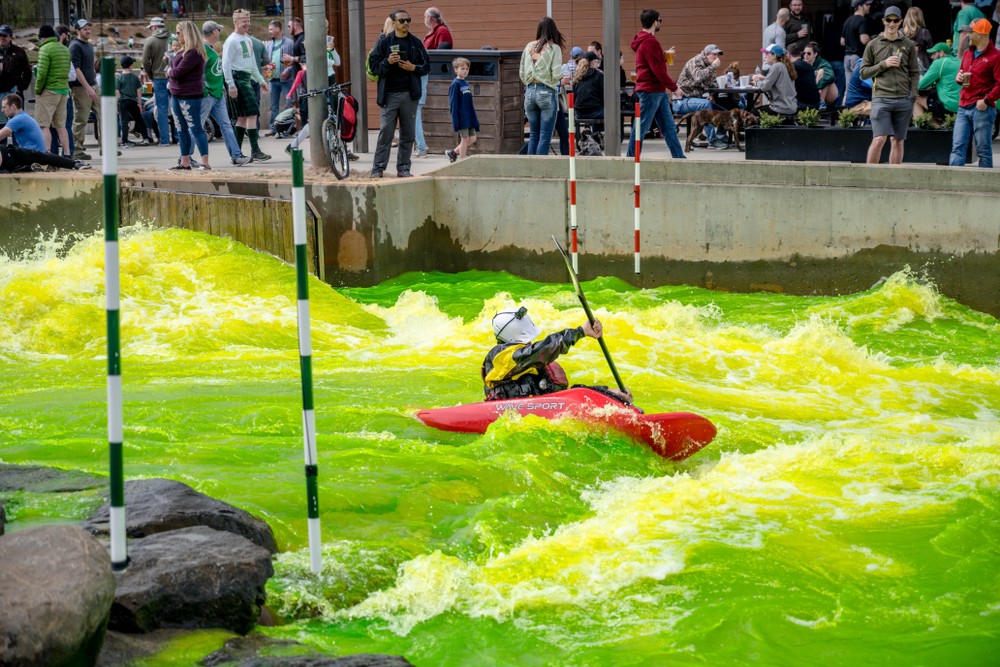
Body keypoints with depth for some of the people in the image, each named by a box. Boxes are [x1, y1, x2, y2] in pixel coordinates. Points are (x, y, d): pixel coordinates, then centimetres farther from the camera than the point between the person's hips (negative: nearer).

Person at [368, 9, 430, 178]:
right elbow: (373, 66, 1)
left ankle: (403, 168, 12)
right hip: (389, 94, -3)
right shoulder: (384, 42, 3)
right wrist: (387, 62, -16)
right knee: (385, 132, -6)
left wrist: (413, 68, -7)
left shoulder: (416, 43, 10)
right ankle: (378, 168, -2)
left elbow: (426, 67, 11)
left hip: (410, 94, 3)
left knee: (408, 134, 5)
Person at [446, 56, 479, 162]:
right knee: (465, 138, -3)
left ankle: (453, 152, 21)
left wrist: (475, 120, 16)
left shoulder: (466, 84, 13)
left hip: (469, 118, 7)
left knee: (472, 139, 7)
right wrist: (455, 121, -17)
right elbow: (453, 103, -12)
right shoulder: (455, 85, -10)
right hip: (461, 118, -7)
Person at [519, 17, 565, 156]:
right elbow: (557, 74, -14)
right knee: (545, 137, -1)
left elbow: (522, 73, 8)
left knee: (533, 135, 14)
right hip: (547, 92, -5)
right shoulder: (554, 48, -7)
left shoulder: (529, 46, 6)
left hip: (530, 91, 5)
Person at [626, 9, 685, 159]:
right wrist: (674, 87, -14)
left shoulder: (645, 40, 16)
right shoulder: (650, 42, -17)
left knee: (669, 126, 10)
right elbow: (657, 69, -19)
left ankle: (679, 157, 12)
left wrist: (664, 54, 13)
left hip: (658, 91, 10)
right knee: (642, 127, -5)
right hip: (651, 91, -10)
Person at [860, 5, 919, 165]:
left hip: (904, 100, 2)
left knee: (898, 141, 5)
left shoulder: (909, 45, 11)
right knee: (879, 139, -12)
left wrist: (913, 96, 0)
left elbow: (915, 73, 11)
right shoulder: (873, 45, 7)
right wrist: (884, 64, -7)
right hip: (881, 98, -2)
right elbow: (863, 72, 6)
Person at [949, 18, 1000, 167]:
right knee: (958, 147, 0)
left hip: (982, 109, -7)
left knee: (983, 150, -1)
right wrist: (959, 77, 7)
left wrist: (987, 100, -21)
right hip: (964, 108, 7)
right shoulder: (968, 53, 18)